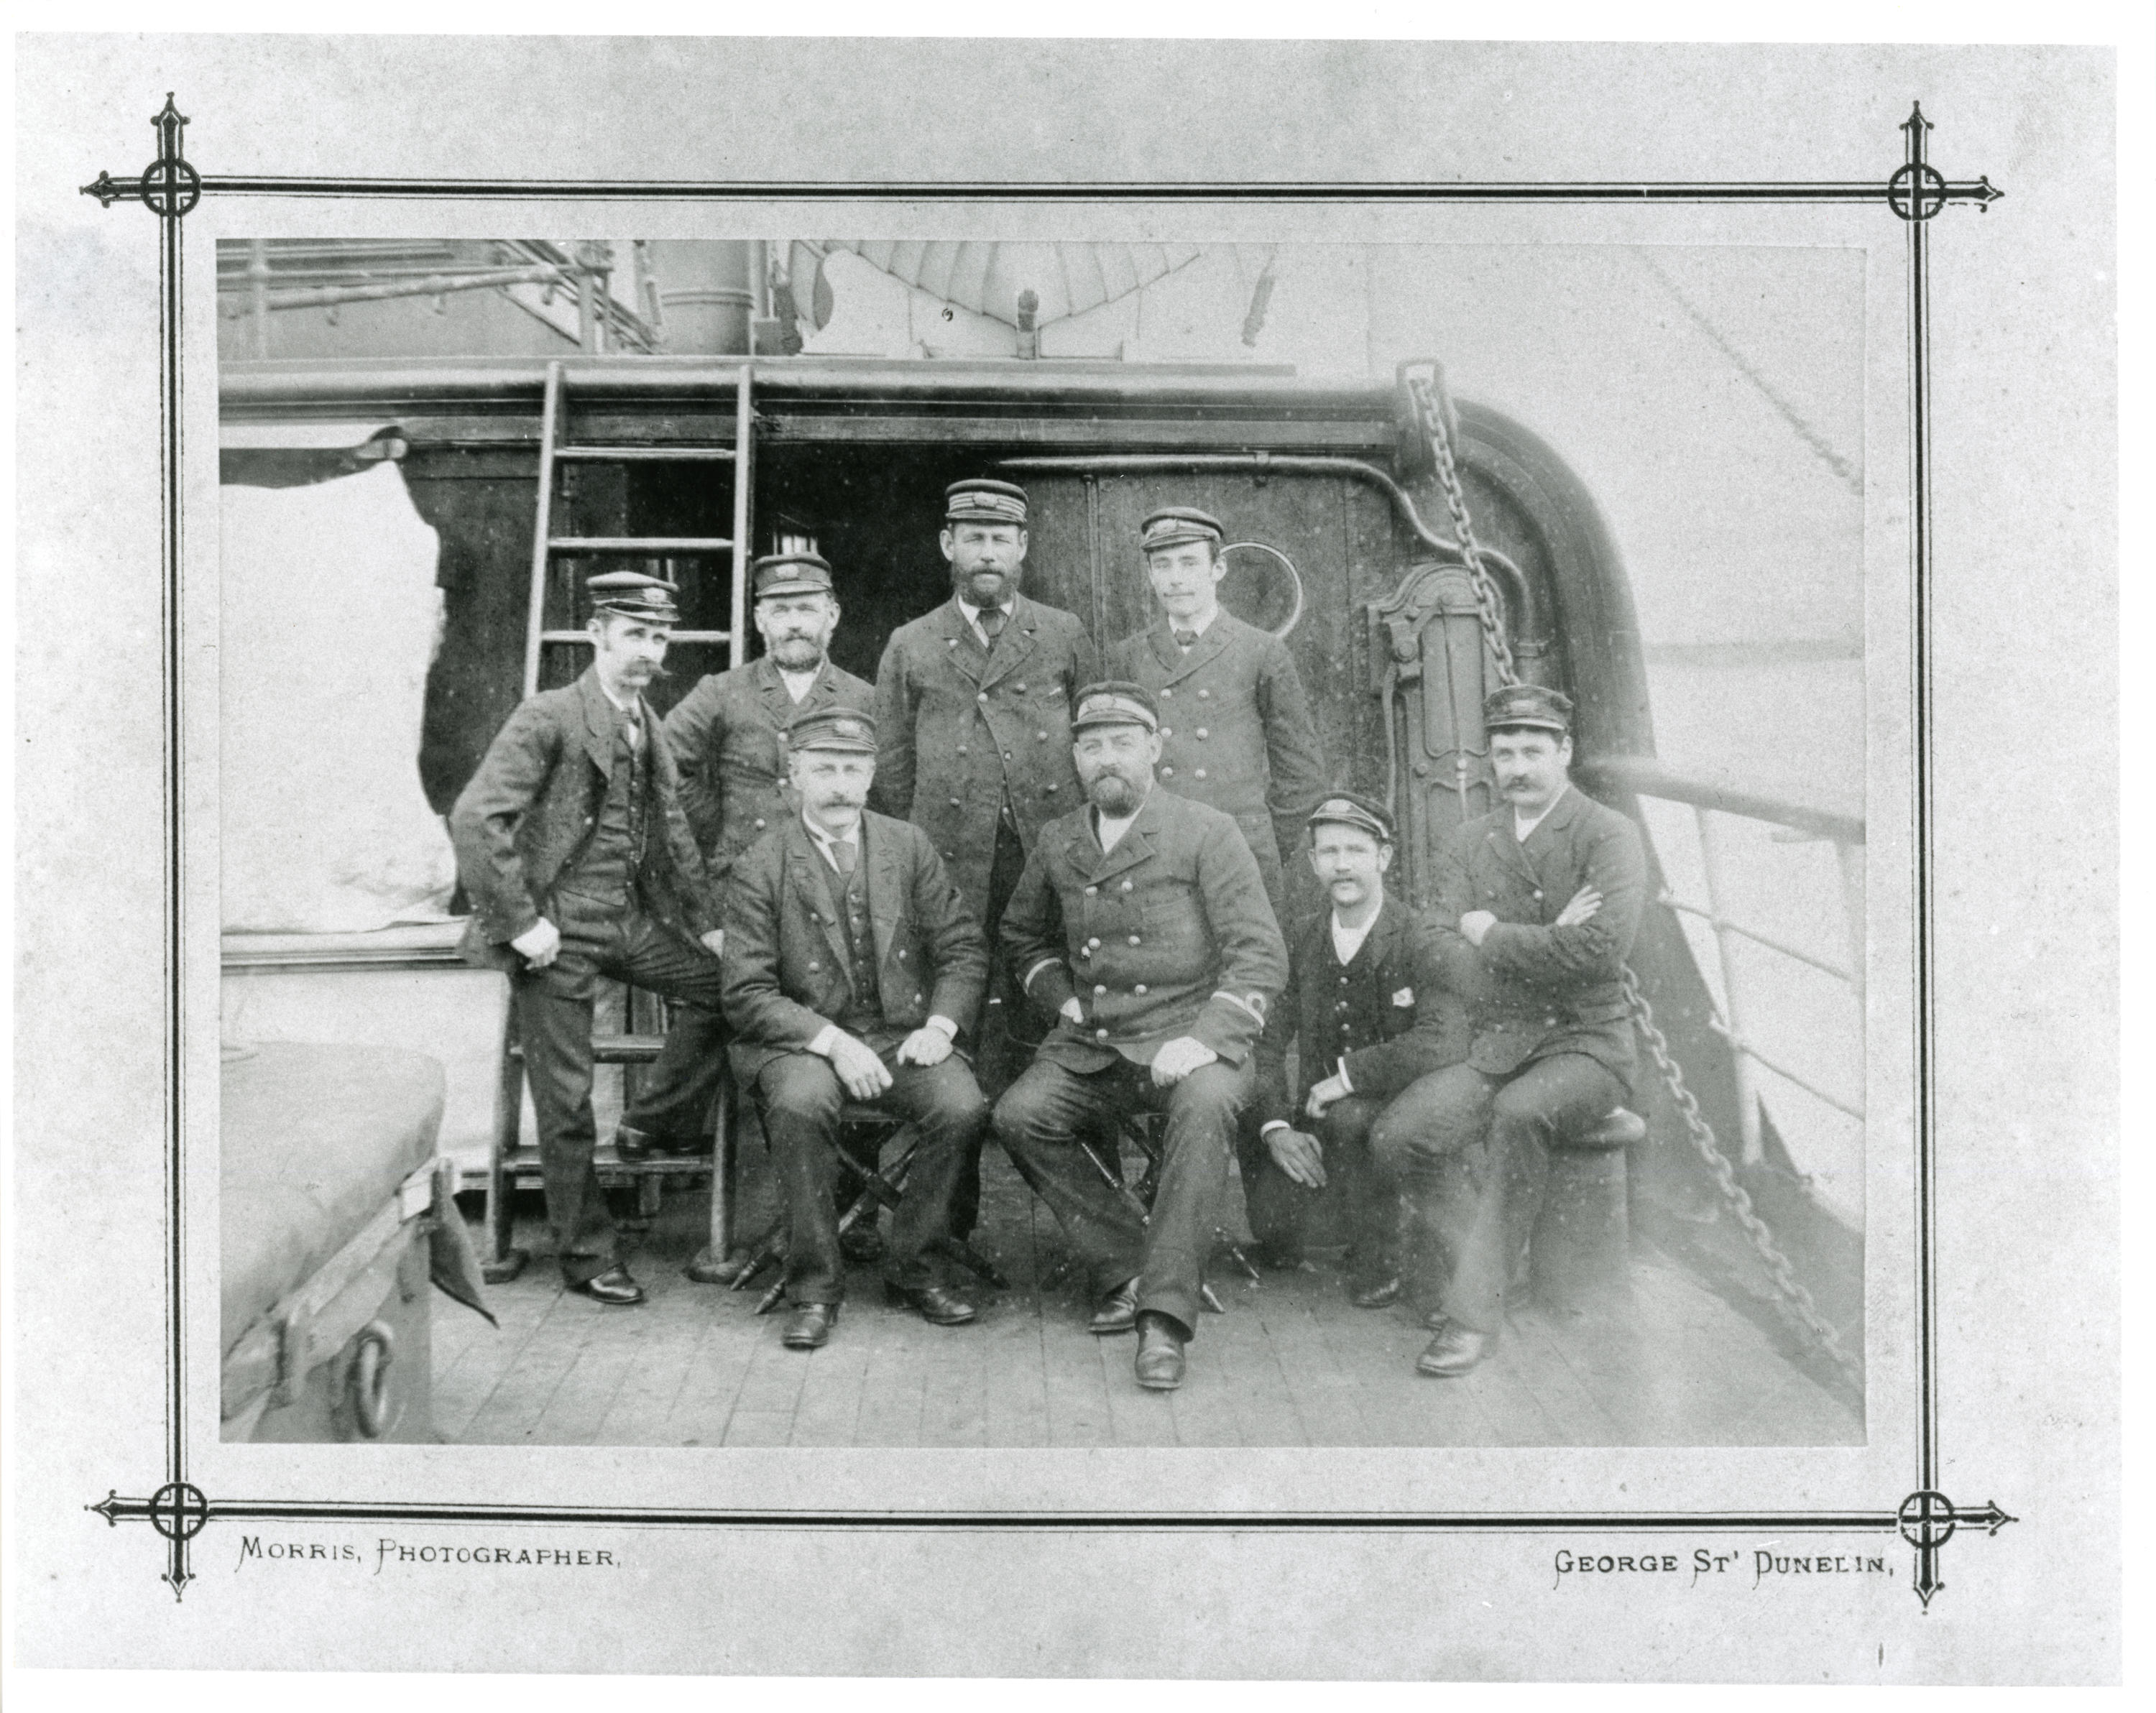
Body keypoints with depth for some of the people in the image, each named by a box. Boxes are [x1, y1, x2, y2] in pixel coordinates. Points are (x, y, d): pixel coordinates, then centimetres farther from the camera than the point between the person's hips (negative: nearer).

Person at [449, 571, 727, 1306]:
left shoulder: (648, 727, 11)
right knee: (566, 1099, 0)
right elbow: (474, 818, -20)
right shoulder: (547, 719, -12)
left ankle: (660, 1120, 13)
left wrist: (707, 921, 12)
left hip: (631, 920, 7)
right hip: (559, 928, -6)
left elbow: (674, 833, 20)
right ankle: (588, 1254, 15)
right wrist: (520, 922, -20)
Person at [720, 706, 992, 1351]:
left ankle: (909, 1265, -2)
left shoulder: (910, 847, 9)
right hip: (804, 1041, -2)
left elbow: (963, 948, 10)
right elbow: (748, 995, -6)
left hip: (904, 1036, 3)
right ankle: (815, 1285, -15)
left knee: (963, 1106, -26)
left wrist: (939, 1024, -8)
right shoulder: (760, 867, -1)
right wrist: (832, 1041, -19)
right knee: (800, 1102, -35)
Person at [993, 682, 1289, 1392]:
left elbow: (1260, 954, -7)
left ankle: (1165, 1314, -31)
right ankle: (1125, 1269, -10)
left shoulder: (1206, 834, -2)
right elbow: (1023, 936, 29)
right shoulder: (1057, 842, 12)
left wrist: (1204, 1038, -20)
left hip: (1191, 1037, -4)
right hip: (1091, 1042, 5)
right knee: (1019, 1115, -21)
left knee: (1204, 1109, -36)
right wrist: (1063, 998, 10)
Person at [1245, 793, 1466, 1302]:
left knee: (1350, 1117, -36)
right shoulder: (1306, 944, 3)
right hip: (1316, 1116, 4)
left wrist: (1347, 1075, -24)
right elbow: (1266, 1040, 4)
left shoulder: (1420, 940, -13)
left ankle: (1376, 1260, -13)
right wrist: (1275, 1126, -10)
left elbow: (1445, 1043, -28)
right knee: (1269, 1220, -18)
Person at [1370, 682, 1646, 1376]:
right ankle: (1462, 1269, -3)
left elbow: (1599, 951, -20)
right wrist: (1545, 945, -14)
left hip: (1586, 1041, -4)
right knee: (1397, 1135, -21)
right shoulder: (1471, 843, 11)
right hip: (1494, 1044, 4)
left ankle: (1476, 1311, -26)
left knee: (1519, 1112, -35)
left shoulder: (1608, 837, -3)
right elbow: (1446, 959, -1)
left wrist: (1493, 936, -9)